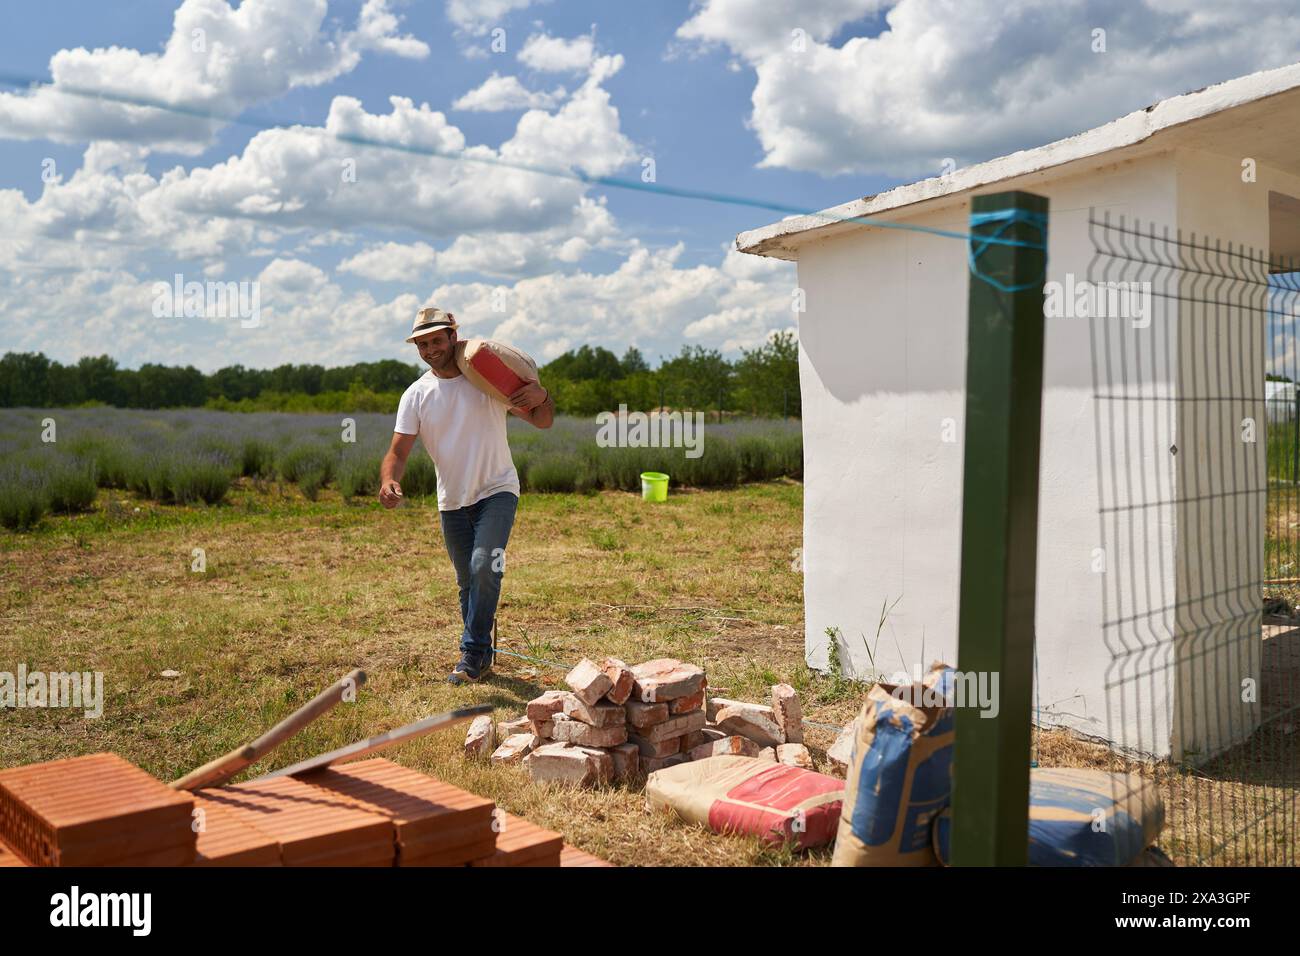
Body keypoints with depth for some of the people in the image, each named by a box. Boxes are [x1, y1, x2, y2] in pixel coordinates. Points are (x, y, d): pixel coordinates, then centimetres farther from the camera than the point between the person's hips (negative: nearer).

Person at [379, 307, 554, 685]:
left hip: (497, 491, -3)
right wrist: (389, 481, -29)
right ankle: (482, 654, 29)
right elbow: (398, 451, -6)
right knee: (467, 583, 13)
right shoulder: (415, 395, -1)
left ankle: (472, 653, -9)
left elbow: (541, 421, -6)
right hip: (452, 501, 4)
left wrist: (542, 396, -30)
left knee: (484, 566, -23)